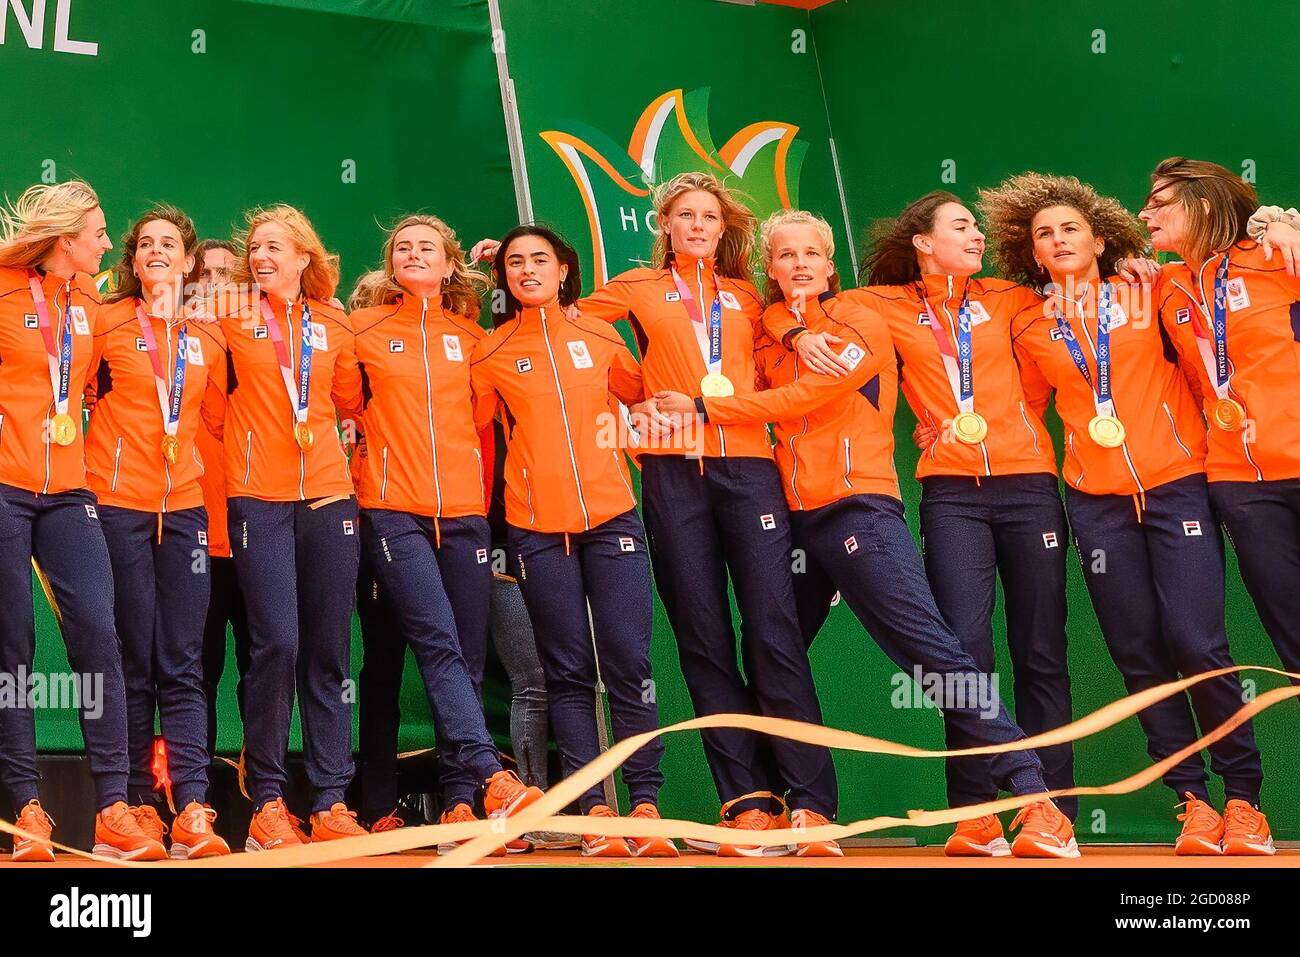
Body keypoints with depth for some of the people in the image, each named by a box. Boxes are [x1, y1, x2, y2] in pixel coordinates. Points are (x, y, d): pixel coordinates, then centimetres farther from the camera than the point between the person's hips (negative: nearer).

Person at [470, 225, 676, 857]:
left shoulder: (600, 338, 9)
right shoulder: (492, 353, 6)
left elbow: (643, 394, 21)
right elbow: (473, 429, 9)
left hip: (611, 518, 1)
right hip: (537, 527, 0)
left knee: (628, 661, -6)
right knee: (568, 670, 0)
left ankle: (646, 804, 0)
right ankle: (594, 811, 3)